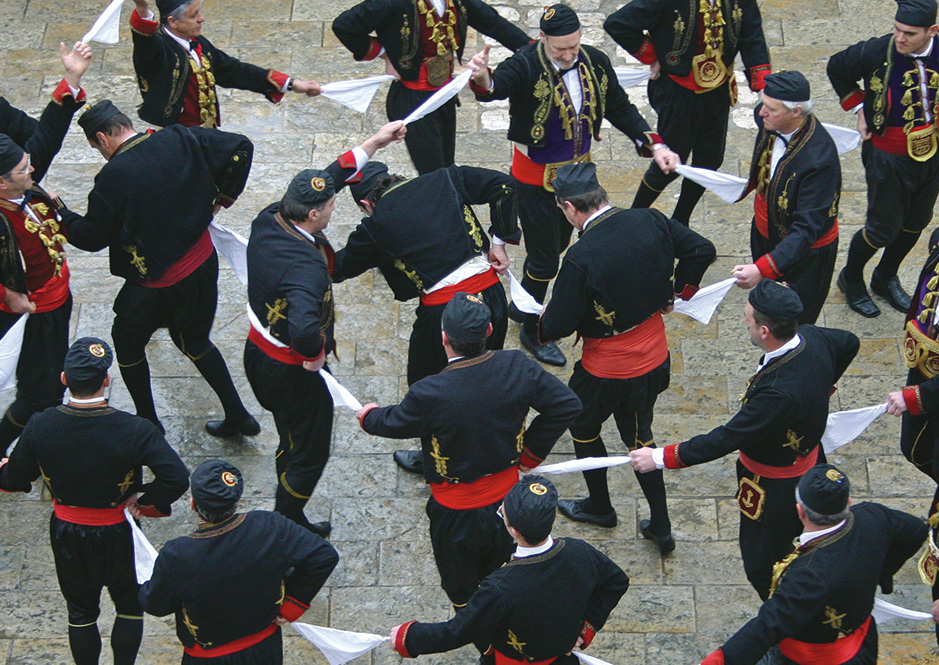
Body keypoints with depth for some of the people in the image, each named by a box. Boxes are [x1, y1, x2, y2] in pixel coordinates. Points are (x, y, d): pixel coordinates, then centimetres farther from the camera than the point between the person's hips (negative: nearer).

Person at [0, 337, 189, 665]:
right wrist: (143, 500, -12)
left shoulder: (40, 426, -19)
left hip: (65, 534, 3)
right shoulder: (134, 430, -27)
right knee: (130, 606, 22)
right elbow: (176, 479, -31)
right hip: (115, 536, -2)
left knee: (81, 612, 22)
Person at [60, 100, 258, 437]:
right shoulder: (179, 140, -8)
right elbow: (240, 148, -4)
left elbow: (92, 237, -11)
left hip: (157, 282, -6)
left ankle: (148, 423, 32)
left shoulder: (113, 177, -21)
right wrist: (222, 198, 6)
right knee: (193, 340, 27)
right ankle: (237, 416, 30)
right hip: (204, 264, 6)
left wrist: (60, 214, 5)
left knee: (128, 341, 21)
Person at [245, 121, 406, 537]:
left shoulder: (268, 221, -10)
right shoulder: (306, 267, -36)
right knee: (309, 452, 14)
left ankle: (288, 518, 44)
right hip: (292, 372, -9)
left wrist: (374, 143, 5)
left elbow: (333, 175, 2)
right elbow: (303, 328, -52)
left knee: (293, 442, 27)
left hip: (258, 354, 9)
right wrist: (315, 355, -29)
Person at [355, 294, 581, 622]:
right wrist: (532, 451, 3)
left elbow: (394, 423, -11)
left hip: (457, 516, -4)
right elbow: (567, 404, -9)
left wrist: (369, 415, 14)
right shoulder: (518, 367, -21)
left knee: (464, 595, 21)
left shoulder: (430, 395, -33)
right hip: (507, 500, 5)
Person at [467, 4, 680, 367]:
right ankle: (532, 333, 26)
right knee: (544, 258, 4)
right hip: (536, 179, -6)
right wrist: (483, 80, -73)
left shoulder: (595, 62, -9)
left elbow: (620, 108, 0)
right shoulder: (526, 65, -27)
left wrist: (654, 145, -12)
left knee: (558, 244, 24)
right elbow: (499, 85, -48)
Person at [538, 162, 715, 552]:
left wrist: (539, 324, 3)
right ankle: (661, 527, 29)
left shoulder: (581, 258, -29)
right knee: (639, 436, 24)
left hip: (607, 370, -6)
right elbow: (702, 250, 1)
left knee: (583, 427, 24)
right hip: (654, 356, 6)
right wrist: (676, 292, 15)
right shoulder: (650, 222, -12)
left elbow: (559, 325, -21)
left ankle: (599, 507, 44)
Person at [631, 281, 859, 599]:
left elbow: (726, 439, -34)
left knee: (762, 566, 10)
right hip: (808, 458, 9)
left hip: (775, 486, -9)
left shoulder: (778, 391, -42)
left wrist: (661, 457, -25)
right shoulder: (813, 338, -17)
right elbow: (850, 342, 8)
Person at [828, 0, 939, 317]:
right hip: (888, 157, -4)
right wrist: (858, 107, -3)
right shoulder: (876, 52, -21)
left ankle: (885, 278, 43)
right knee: (883, 228, 4)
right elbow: (837, 68, 0)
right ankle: (851, 279, 31)